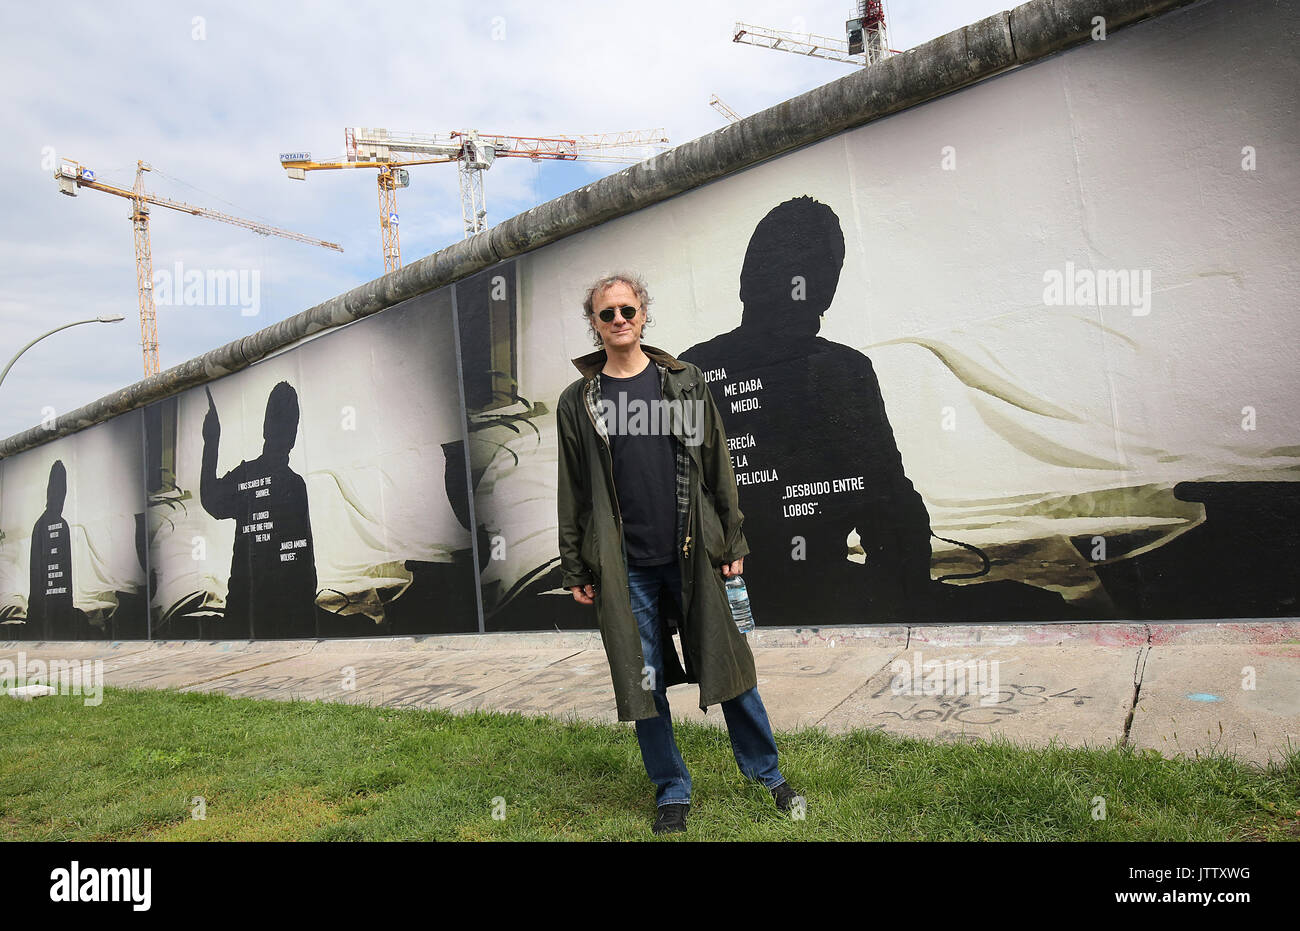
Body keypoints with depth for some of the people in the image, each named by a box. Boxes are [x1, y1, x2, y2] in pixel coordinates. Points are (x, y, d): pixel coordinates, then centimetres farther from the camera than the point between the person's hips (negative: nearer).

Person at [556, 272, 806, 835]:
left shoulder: (684, 383, 7)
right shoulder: (578, 401, 5)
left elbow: (717, 467, 7)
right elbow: (571, 493, 6)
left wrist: (732, 543, 4)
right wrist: (576, 571, 3)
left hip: (692, 557, 0)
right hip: (624, 568, 0)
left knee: (729, 667, 8)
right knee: (643, 683, 7)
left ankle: (768, 775, 28)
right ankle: (672, 793, 26)